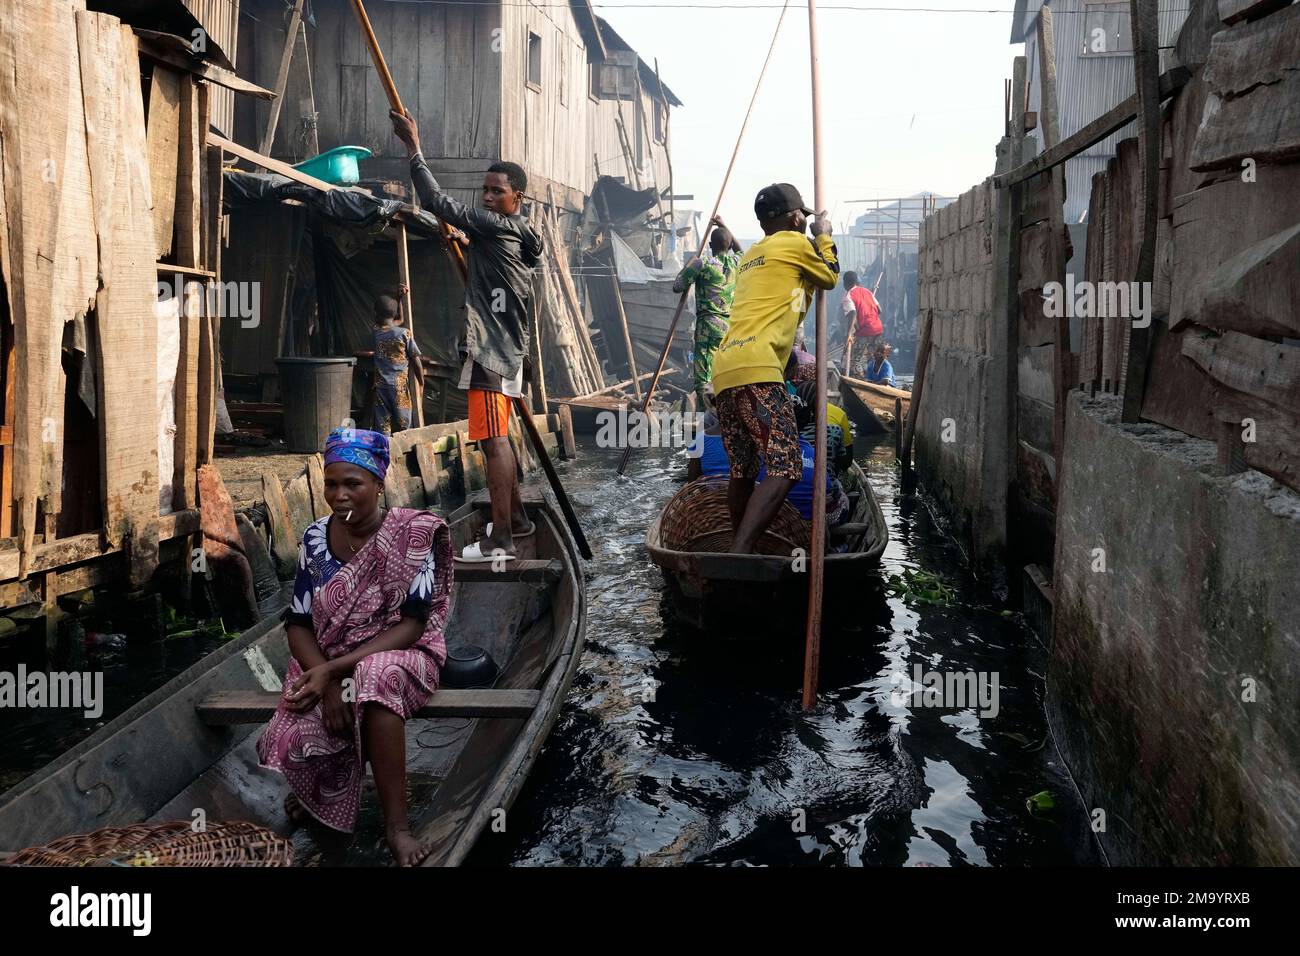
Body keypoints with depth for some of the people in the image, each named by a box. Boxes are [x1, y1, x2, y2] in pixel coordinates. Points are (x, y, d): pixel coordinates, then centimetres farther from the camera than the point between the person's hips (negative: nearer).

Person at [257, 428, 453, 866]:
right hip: (325, 665, 3)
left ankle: (396, 823, -28)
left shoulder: (415, 533, -14)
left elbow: (412, 625, -18)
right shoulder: (316, 538, -2)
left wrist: (335, 669, -25)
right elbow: (298, 624, -2)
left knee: (375, 678, -40)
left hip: (399, 654, -3)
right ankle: (316, 790, 15)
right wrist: (325, 680, -21)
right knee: (291, 740, -26)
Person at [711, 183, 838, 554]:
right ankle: (740, 554, -27)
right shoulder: (794, 242, 6)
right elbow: (830, 277, 22)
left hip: (724, 368, 9)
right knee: (786, 470, -14)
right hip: (756, 369, -9)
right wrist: (824, 236, 36)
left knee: (743, 470, 15)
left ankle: (739, 551, 22)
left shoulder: (750, 255, 29)